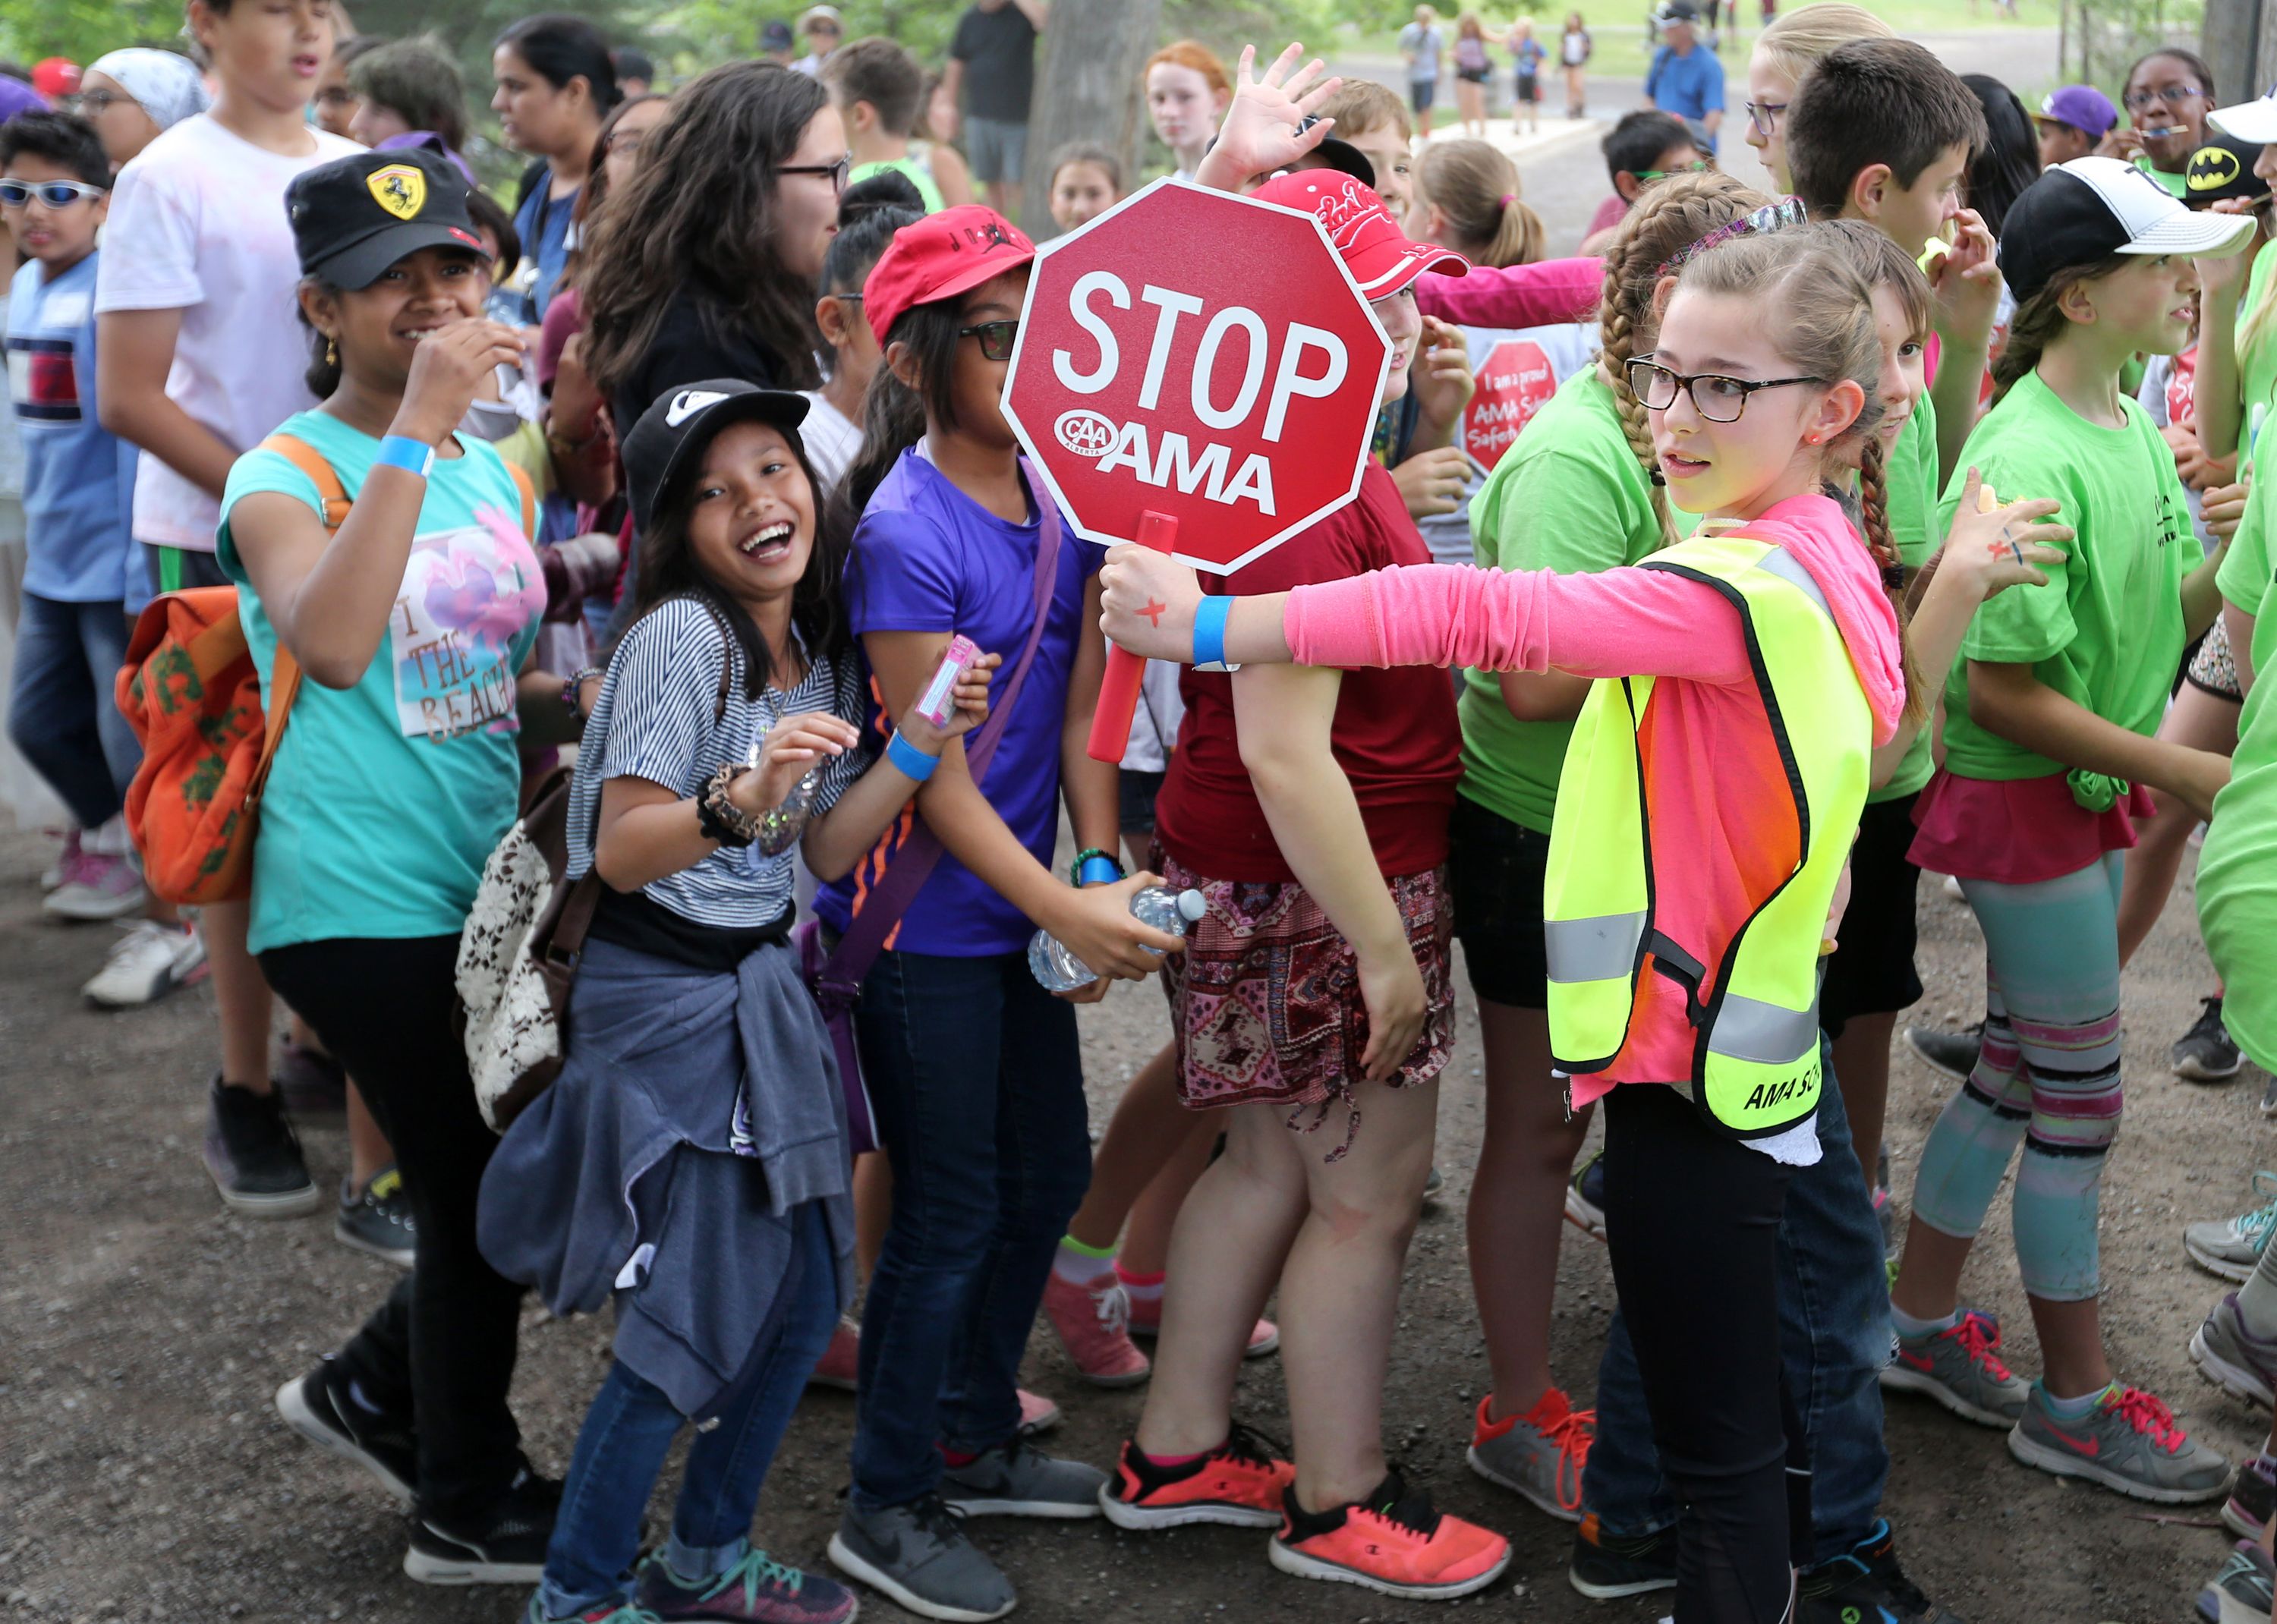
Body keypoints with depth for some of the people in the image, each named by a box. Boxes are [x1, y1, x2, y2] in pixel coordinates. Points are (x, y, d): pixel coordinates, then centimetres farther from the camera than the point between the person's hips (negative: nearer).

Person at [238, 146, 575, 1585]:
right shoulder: (286, 476, -11)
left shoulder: (495, 471, 10)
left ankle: (372, 1394, 38)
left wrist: (590, 694, -1)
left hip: (490, 886, 7)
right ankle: (470, 1508, 24)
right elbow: (332, 645, -33)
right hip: (363, 904, -7)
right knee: (482, 1193, 2)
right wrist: (417, 429, -33)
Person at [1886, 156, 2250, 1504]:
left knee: (2020, 1069, 18)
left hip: (2088, 796, 9)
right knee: (2081, 1100, 3)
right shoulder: (2032, 462, -24)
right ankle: (2076, 1402, 18)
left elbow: (2167, 605, 8)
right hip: (2025, 801, -9)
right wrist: (2187, 771, -21)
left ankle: (1921, 1324, 33)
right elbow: (2003, 691, -24)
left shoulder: (2131, 429, 5)